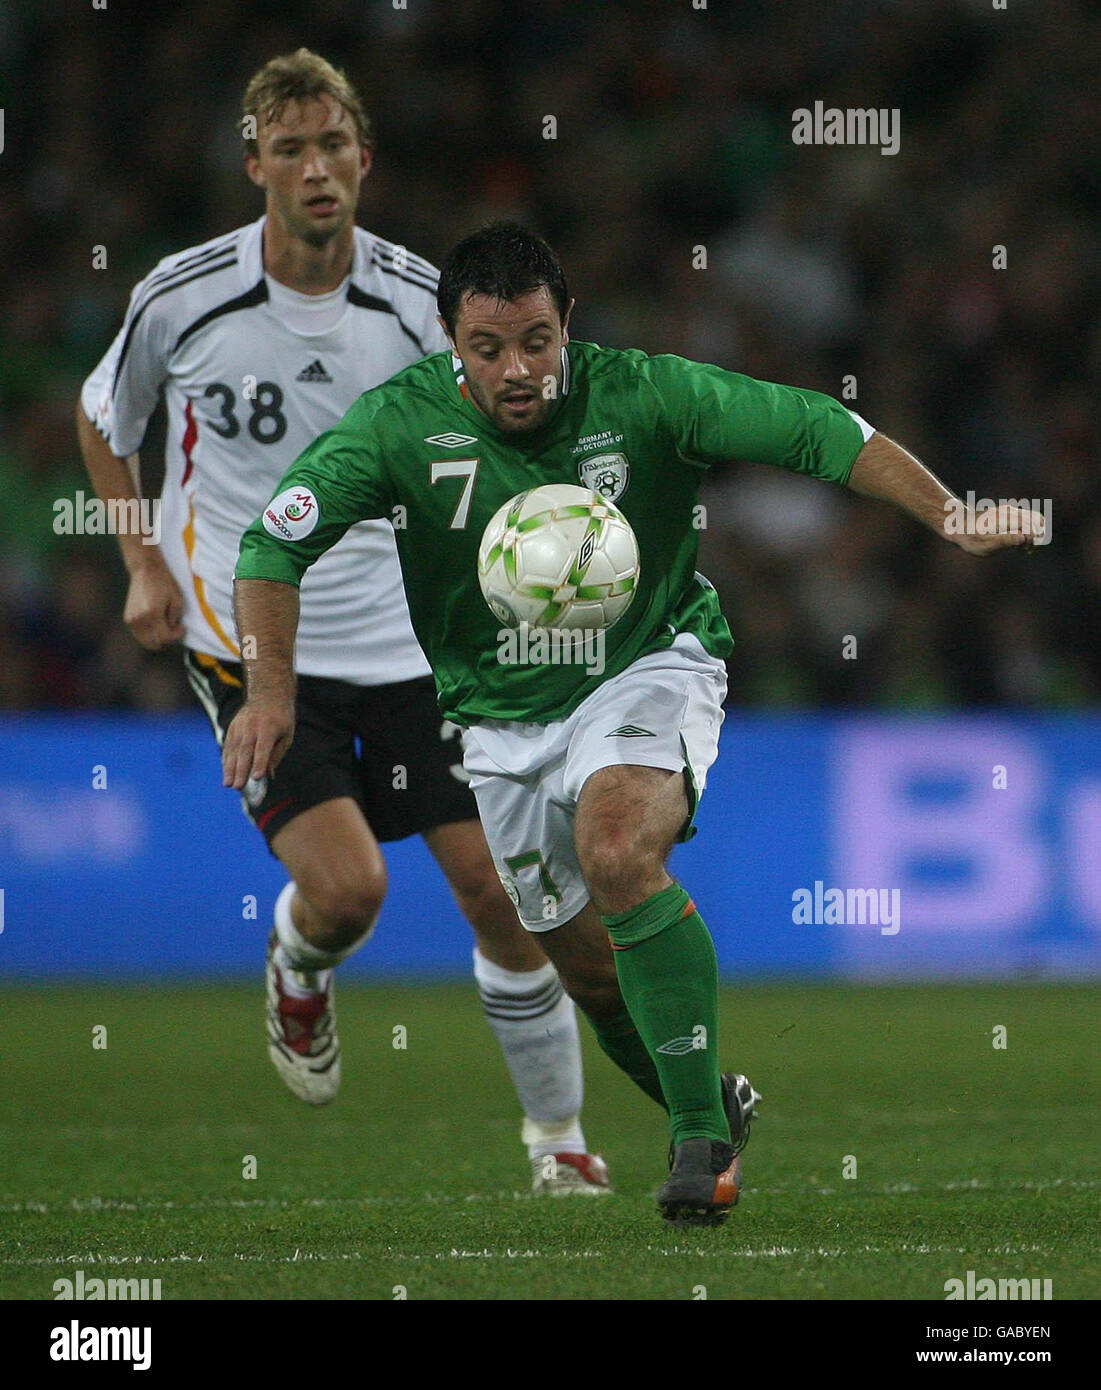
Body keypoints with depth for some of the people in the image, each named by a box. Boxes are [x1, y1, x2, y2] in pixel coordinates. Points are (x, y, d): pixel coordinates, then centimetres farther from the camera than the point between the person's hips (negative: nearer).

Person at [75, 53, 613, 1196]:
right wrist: (144, 561, 5)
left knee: (498, 885, -4)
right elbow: (104, 417, 12)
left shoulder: (420, 303, -5)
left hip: (407, 635, 2)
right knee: (345, 886, -19)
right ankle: (296, 976, 19)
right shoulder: (182, 297, -9)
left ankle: (556, 1135, 14)